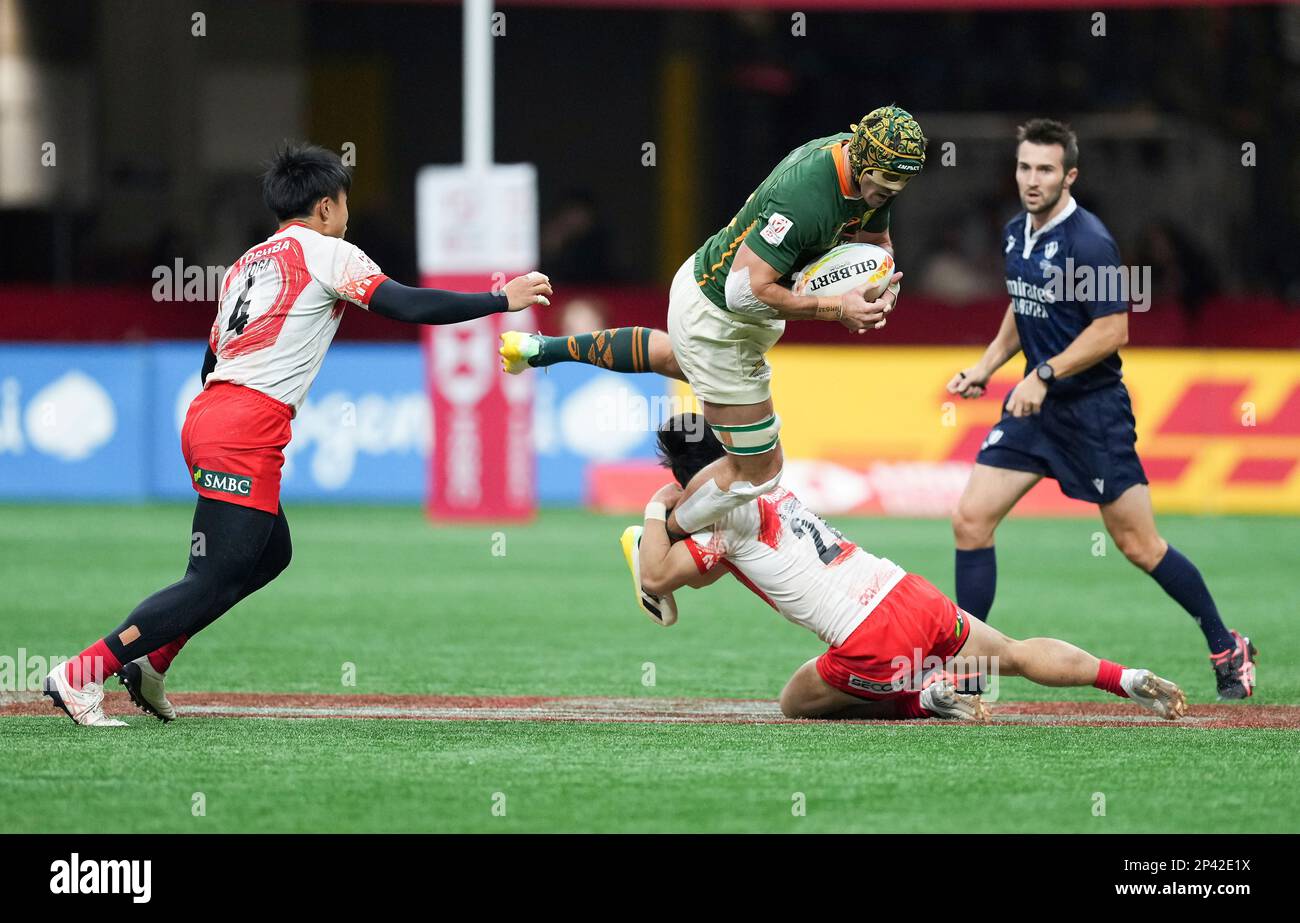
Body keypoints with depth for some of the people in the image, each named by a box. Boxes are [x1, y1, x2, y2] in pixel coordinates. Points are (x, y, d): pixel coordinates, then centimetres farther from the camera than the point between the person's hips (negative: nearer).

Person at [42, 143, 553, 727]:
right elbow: (405, 306, -9)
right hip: (248, 430, -9)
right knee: (213, 583, -9)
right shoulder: (327, 252, 2)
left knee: (271, 552, 21)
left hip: (205, 415, 9)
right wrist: (501, 301, -3)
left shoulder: (245, 264, 24)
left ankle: (151, 660, 15)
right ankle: (81, 675, -16)